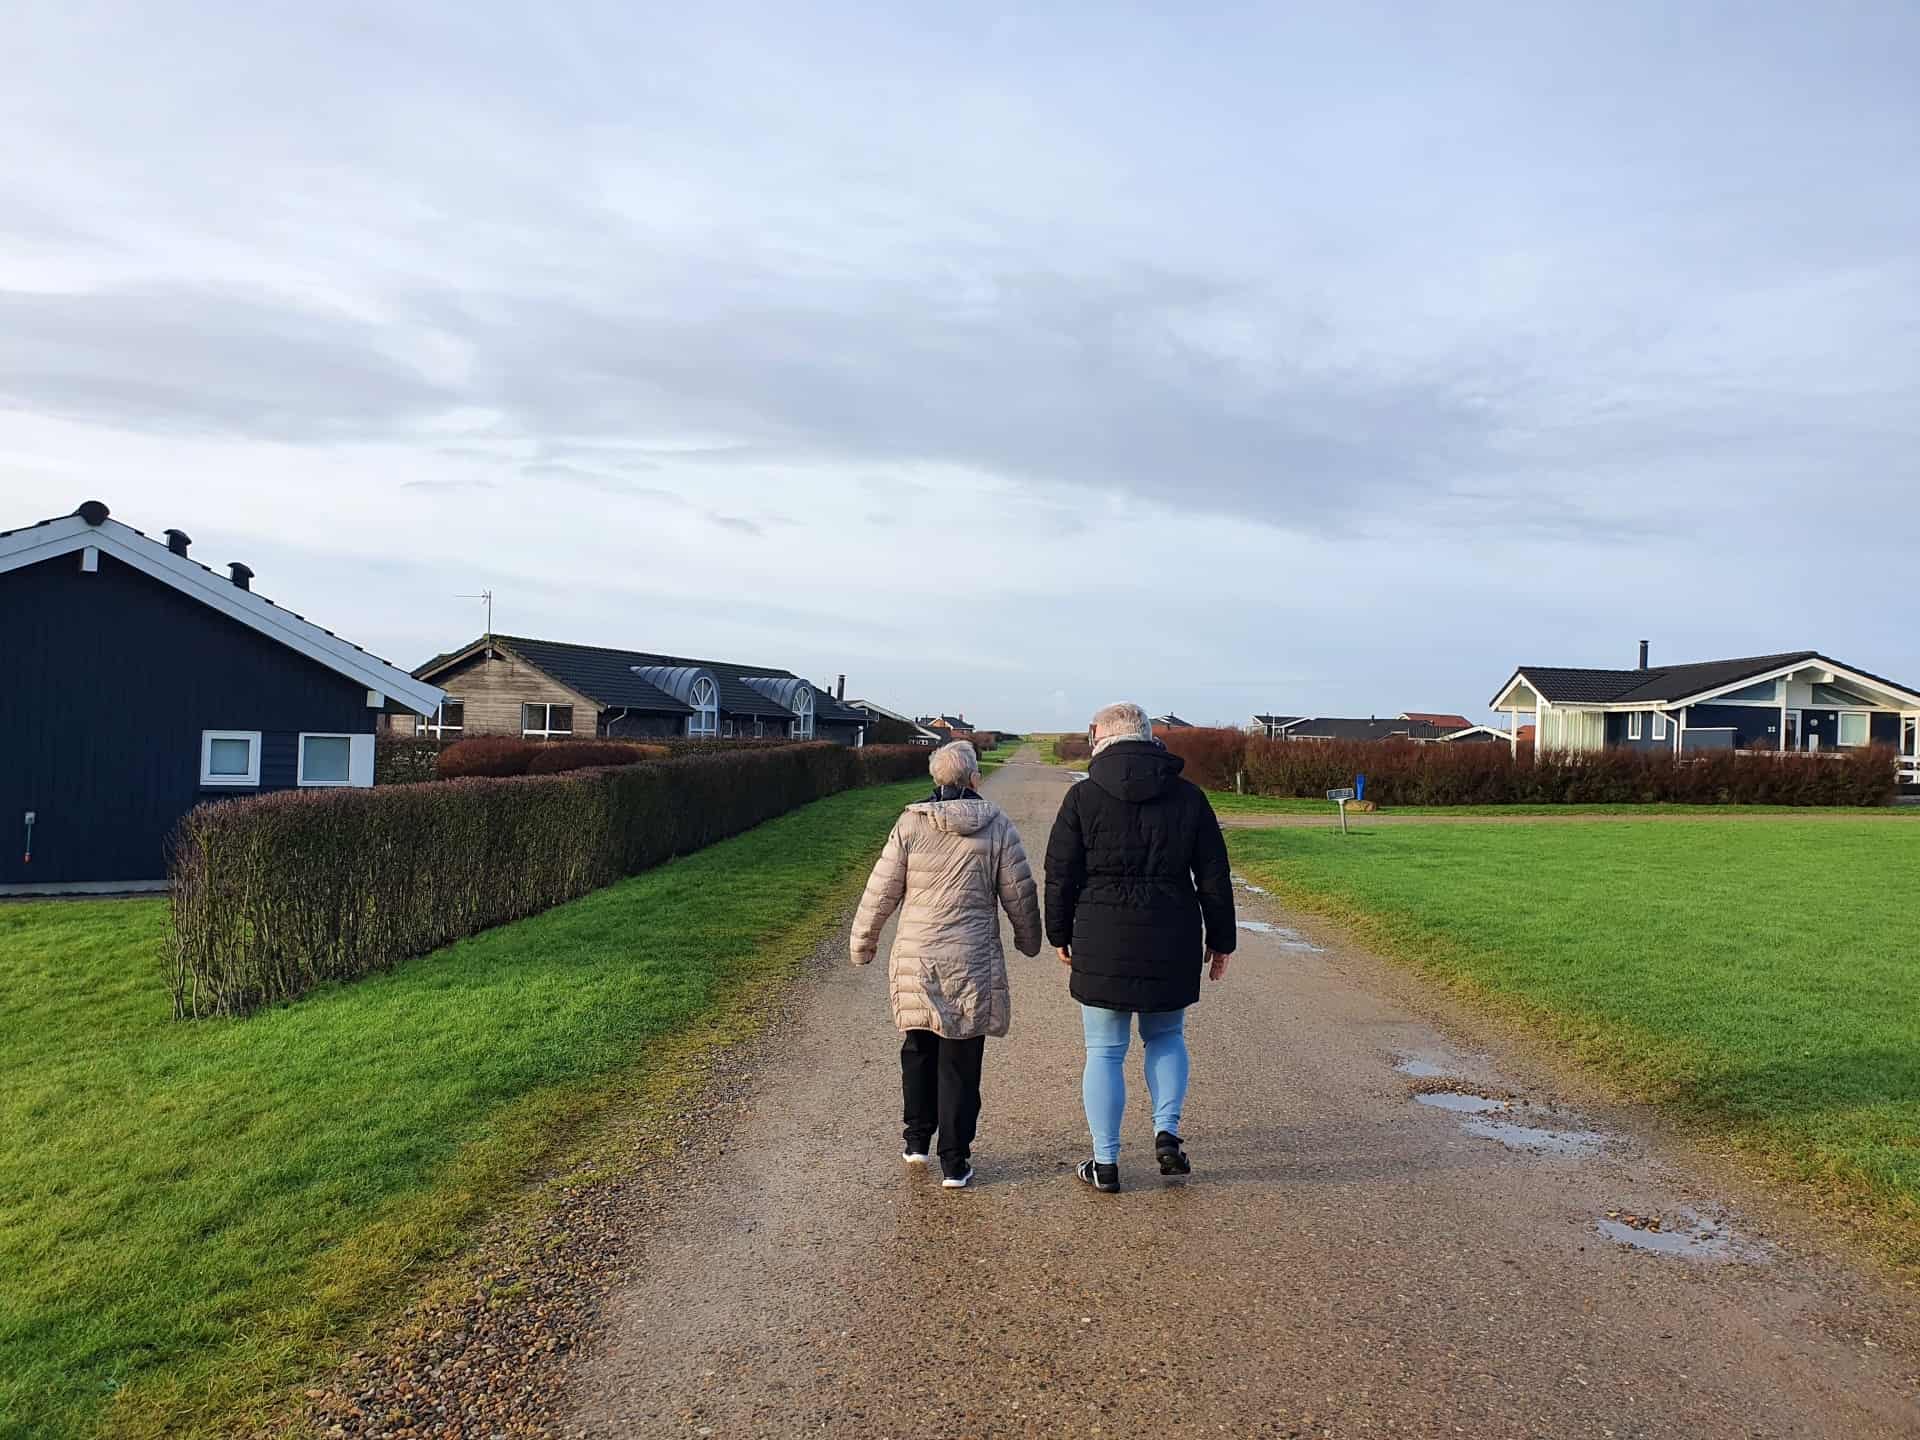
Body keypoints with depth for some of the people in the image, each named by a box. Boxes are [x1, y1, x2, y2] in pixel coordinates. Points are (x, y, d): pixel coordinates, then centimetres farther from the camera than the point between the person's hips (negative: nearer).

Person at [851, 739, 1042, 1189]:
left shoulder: (911, 823, -4)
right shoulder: (997, 826, -5)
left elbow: (882, 890, -1)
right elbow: (1019, 894, 1)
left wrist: (863, 942, 14)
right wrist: (1029, 941, 19)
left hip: (915, 961, 1)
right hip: (971, 965, -1)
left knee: (919, 1050, 20)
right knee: (960, 1061, 6)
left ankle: (917, 1141, 29)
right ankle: (954, 1162, 12)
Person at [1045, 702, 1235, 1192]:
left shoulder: (1083, 797, -4)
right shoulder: (1189, 797, 1)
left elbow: (1060, 875, -2)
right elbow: (1215, 877, 5)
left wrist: (1060, 935, 11)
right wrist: (1220, 941, 14)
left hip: (1102, 945, -2)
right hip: (1172, 944, 2)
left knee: (1104, 1051, 8)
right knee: (1166, 1036, 23)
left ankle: (1105, 1163, 13)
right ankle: (1167, 1133, 10)